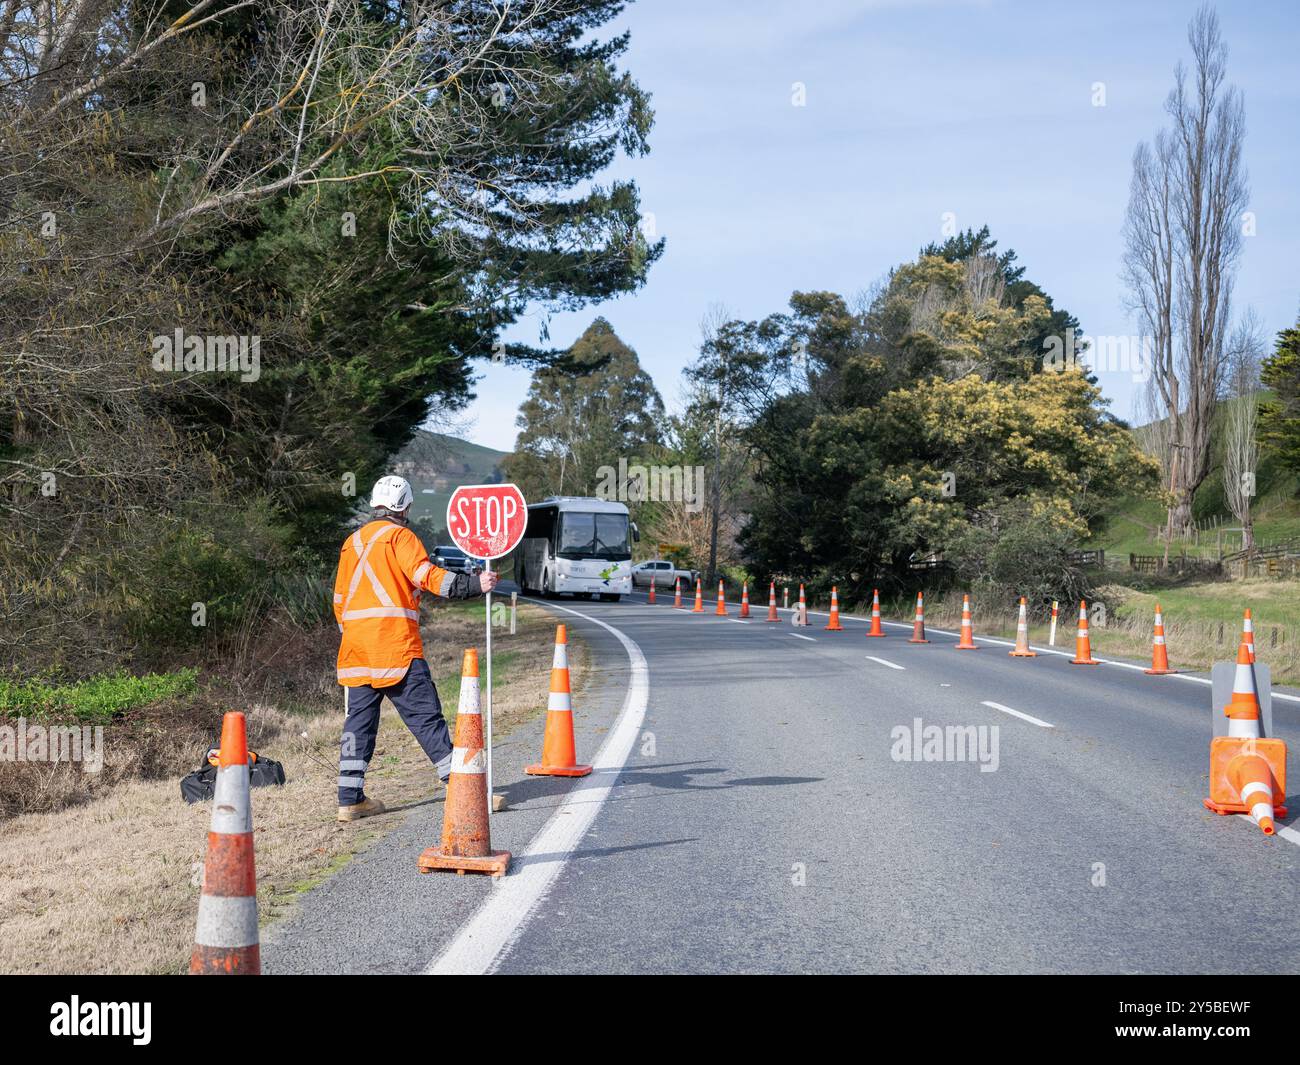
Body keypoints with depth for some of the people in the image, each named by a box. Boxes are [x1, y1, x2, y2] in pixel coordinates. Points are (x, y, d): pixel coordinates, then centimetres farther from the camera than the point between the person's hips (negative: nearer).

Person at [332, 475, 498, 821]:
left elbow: (339, 599, 22)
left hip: (355, 647, 6)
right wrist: (473, 584, -18)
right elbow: (426, 576, -16)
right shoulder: (400, 536, 0)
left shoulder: (352, 542, 20)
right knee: (425, 715, -5)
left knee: (359, 719, 8)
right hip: (396, 645, -6)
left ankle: (350, 799, 4)